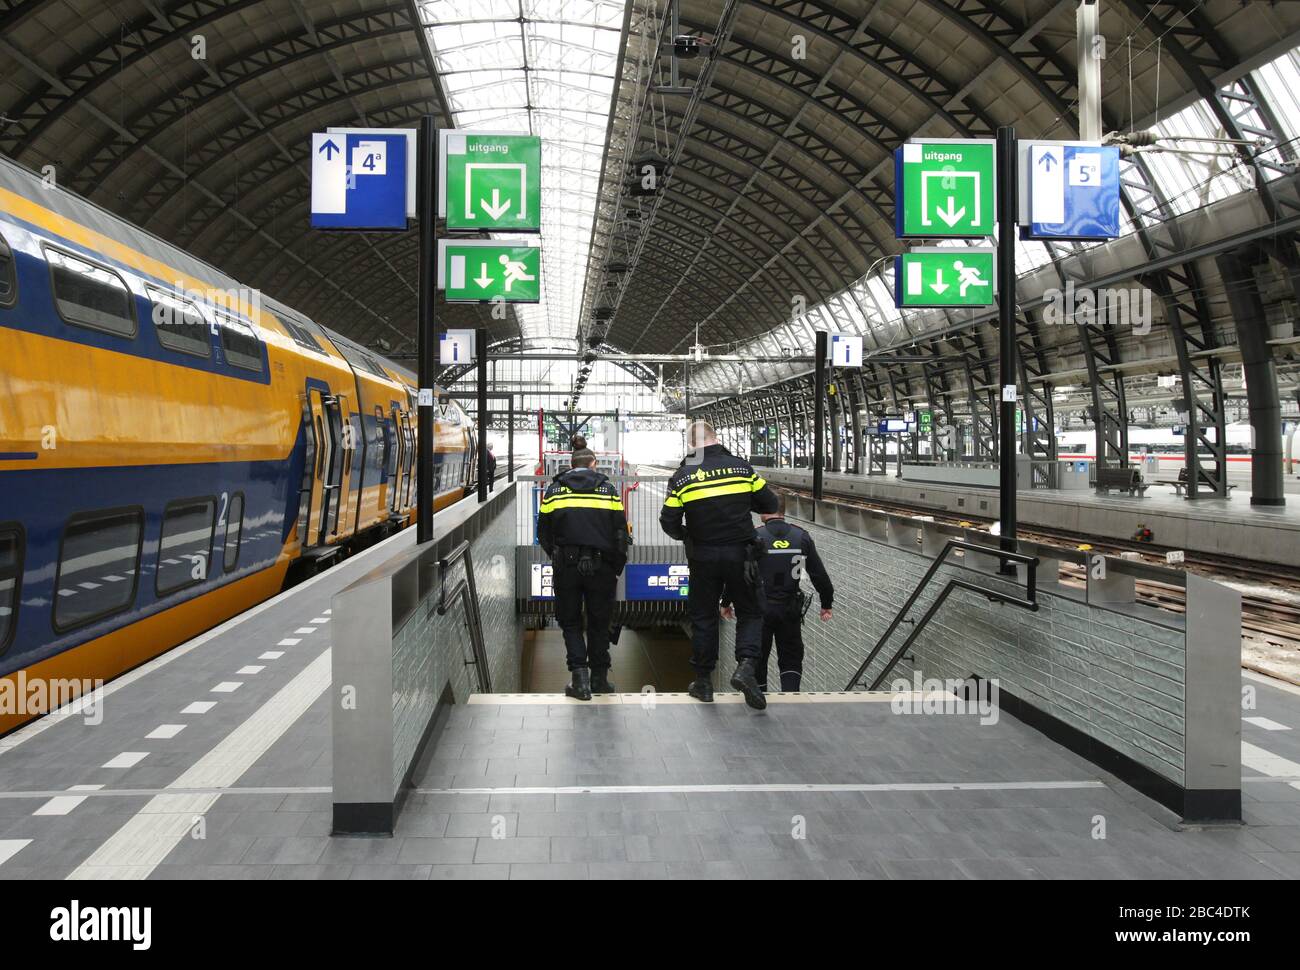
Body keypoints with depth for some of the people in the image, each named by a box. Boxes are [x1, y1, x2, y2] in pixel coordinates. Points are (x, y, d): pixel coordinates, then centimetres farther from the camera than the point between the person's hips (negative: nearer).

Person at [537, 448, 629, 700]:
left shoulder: (554, 490, 6)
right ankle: (599, 677, 18)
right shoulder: (608, 490, 5)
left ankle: (579, 677, -1)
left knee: (570, 622, 11)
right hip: (601, 566, 0)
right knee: (599, 623, 13)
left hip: (566, 566, 0)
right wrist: (616, 567, 12)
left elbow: (543, 533, 8)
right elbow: (621, 532, 3)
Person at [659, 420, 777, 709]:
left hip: (703, 557, 0)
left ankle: (703, 681, 18)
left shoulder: (682, 476, -4)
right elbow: (769, 505, 4)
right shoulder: (741, 466, -2)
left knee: (703, 617, 13)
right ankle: (746, 666, -10)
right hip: (740, 555, 0)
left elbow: (669, 522, -4)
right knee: (750, 612, 12)